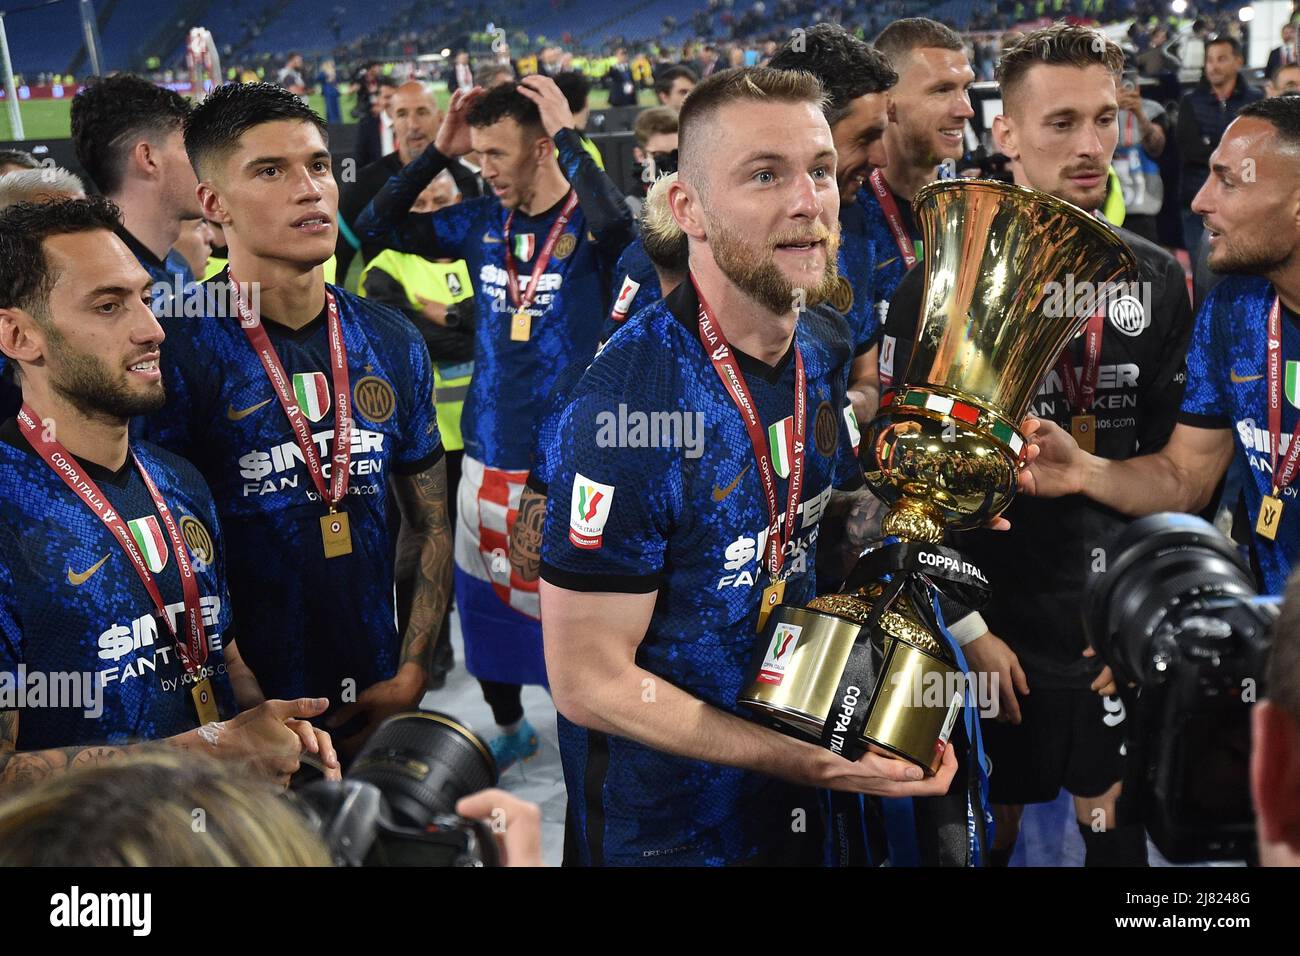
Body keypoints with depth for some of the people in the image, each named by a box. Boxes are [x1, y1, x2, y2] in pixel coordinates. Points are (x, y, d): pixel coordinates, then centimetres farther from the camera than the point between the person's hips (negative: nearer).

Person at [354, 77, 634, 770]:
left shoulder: (587, 225, -10)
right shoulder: (481, 223, 5)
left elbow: (616, 223, -35)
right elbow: (376, 228, 7)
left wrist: (567, 135, -24)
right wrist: (437, 153, -2)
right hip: (489, 452, 6)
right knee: (485, 601, 18)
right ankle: (509, 727, 41)